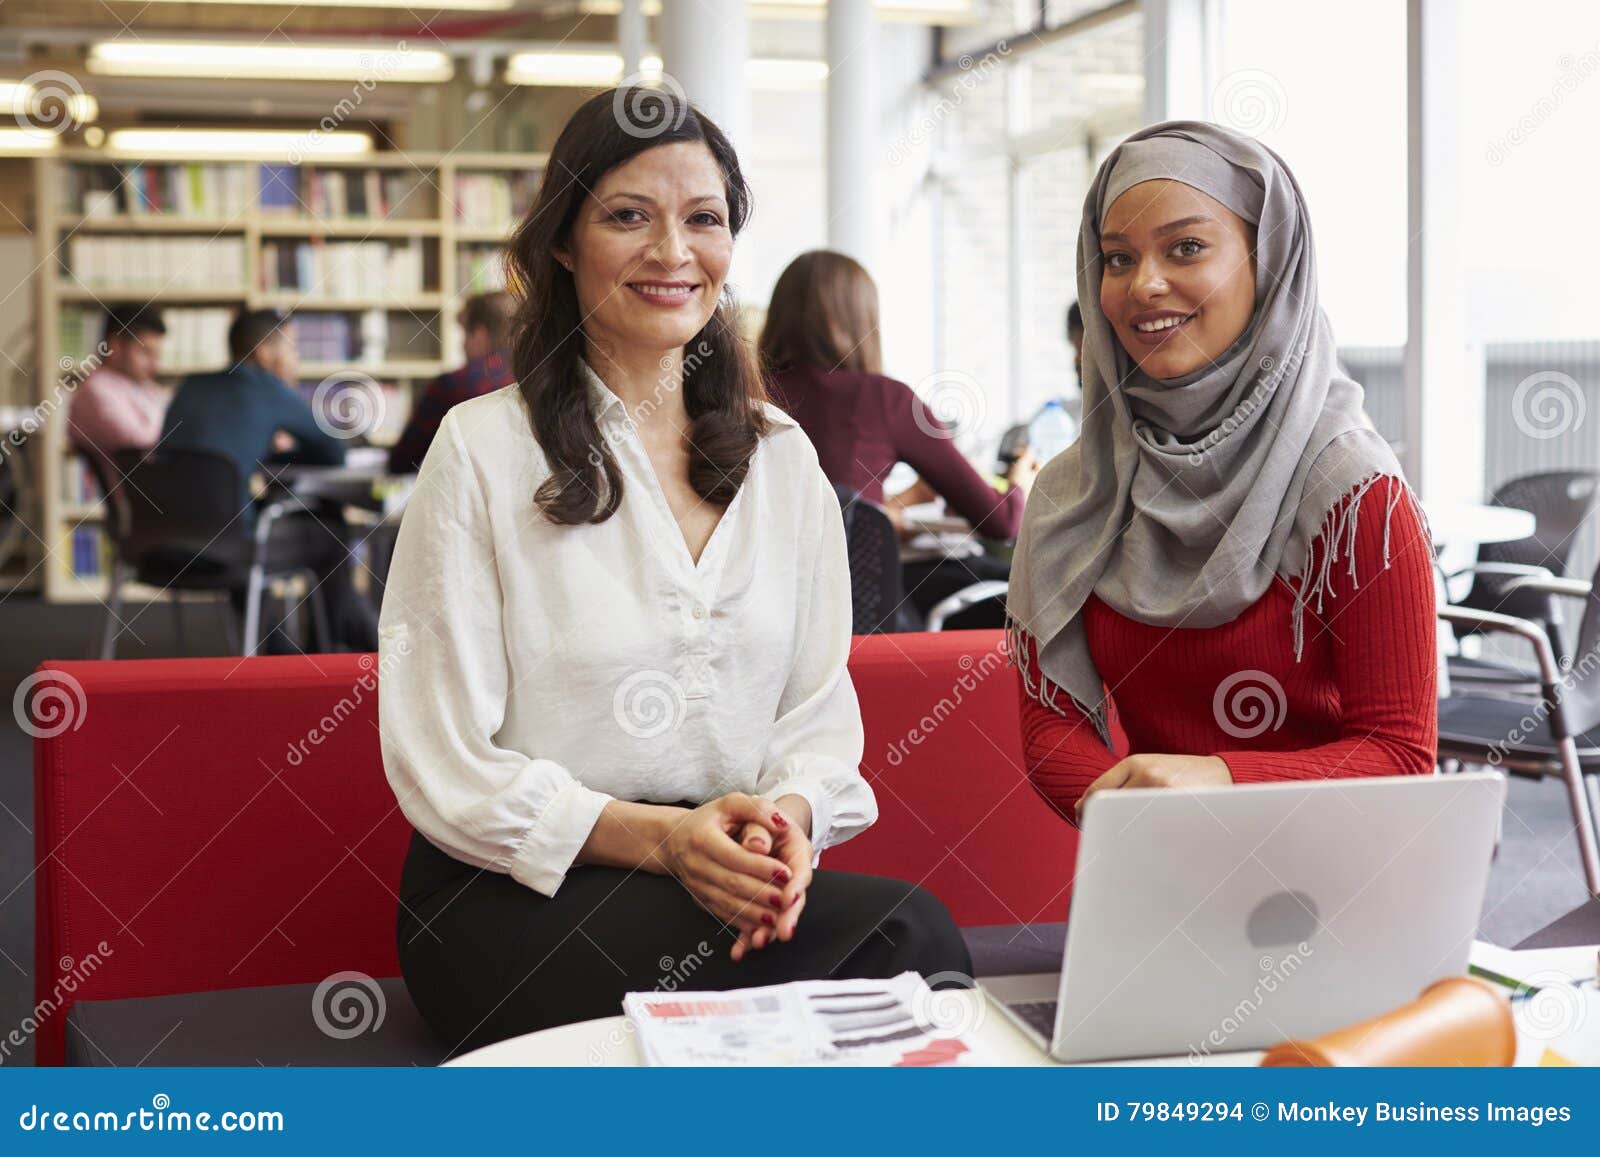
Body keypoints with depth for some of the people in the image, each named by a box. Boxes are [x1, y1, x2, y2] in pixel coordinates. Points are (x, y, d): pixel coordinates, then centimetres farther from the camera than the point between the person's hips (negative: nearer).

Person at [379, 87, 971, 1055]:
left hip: (728, 870, 5)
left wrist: (790, 814, -13)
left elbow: (821, 707, 11)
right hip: (519, 899, -5)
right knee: (904, 931, -29)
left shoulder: (783, 457, 13)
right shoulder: (487, 450, -2)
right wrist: (658, 838, -20)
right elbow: (446, 765, -6)